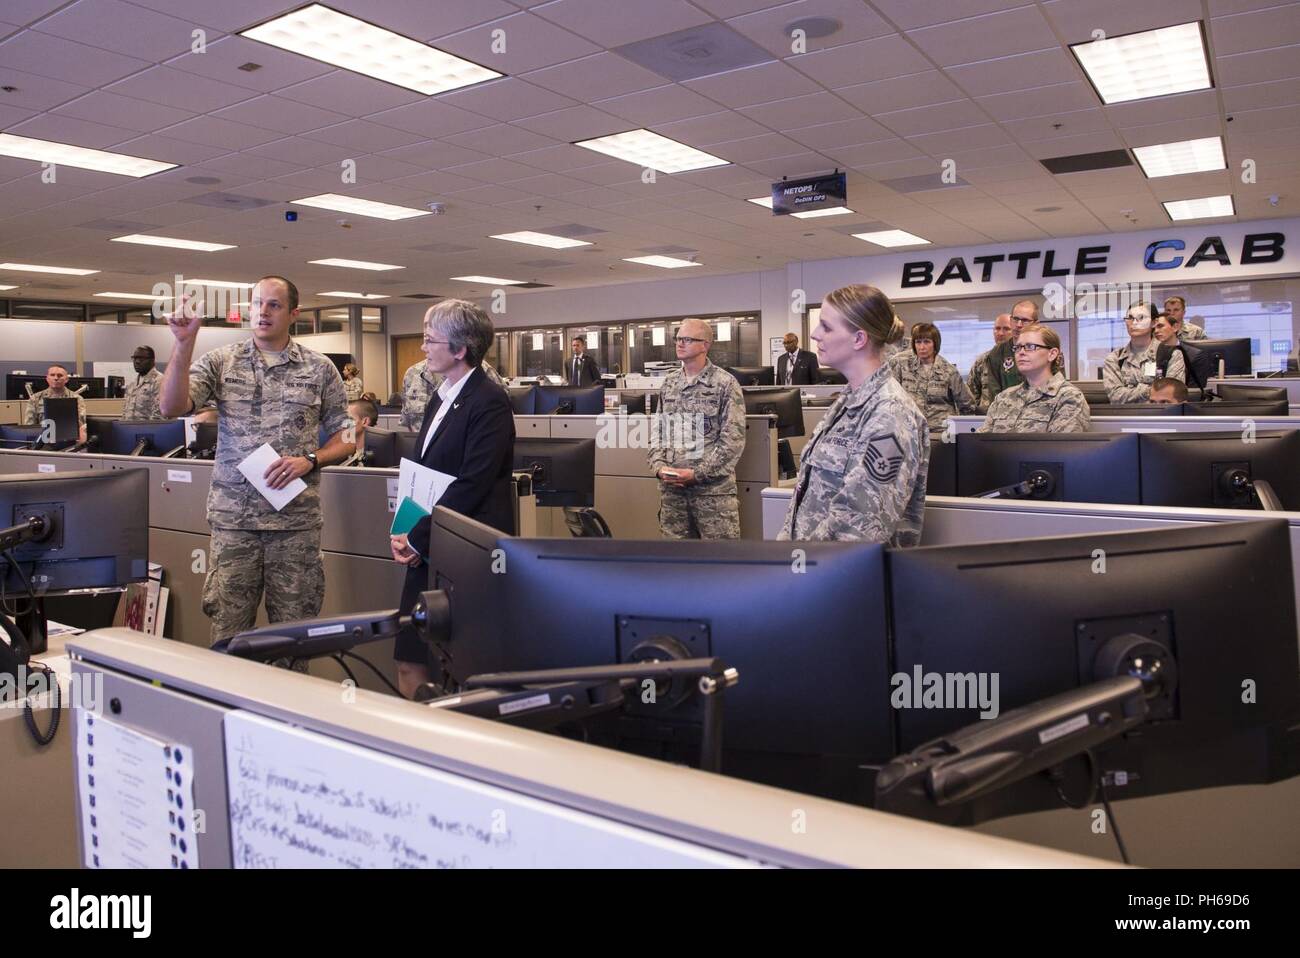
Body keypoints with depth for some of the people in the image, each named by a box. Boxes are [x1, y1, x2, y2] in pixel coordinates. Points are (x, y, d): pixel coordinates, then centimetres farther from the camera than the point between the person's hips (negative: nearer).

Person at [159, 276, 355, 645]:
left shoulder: (319, 369, 4)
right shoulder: (220, 361, 5)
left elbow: (345, 438, 6)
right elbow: (171, 407, -8)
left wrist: (309, 461, -11)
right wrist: (183, 343, -16)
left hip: (297, 518, 0)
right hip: (233, 517, 0)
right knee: (227, 634, 6)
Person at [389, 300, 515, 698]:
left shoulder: (489, 403, -12)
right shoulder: (440, 398, 15)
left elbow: (470, 485, -18)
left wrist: (417, 539, -14)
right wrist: (407, 533, 4)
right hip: (427, 550, 8)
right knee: (410, 665, 10)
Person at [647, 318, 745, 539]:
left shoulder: (725, 383, -5)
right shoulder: (669, 383, 12)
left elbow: (733, 439, -10)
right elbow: (656, 431, 15)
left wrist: (697, 474, -15)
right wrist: (659, 466, -3)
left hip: (714, 488, -5)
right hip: (671, 488, 5)